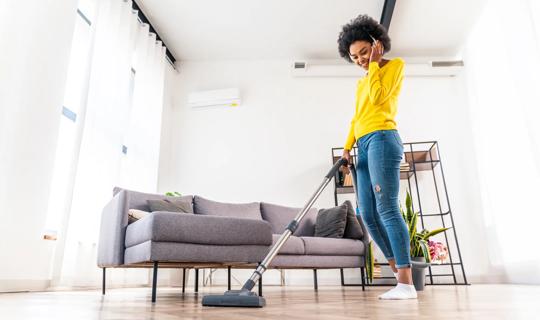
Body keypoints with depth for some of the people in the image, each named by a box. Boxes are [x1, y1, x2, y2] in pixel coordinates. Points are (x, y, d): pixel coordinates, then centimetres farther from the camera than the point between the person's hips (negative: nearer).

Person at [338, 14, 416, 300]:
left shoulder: (395, 65, 7)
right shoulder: (361, 83, 28)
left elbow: (378, 97, -10)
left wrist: (374, 62, 2)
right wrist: (347, 148, 13)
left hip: (382, 139, -8)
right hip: (364, 147, 8)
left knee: (387, 208, -17)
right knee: (368, 214, 0)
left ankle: (406, 283, -14)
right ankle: (399, 272, 8)